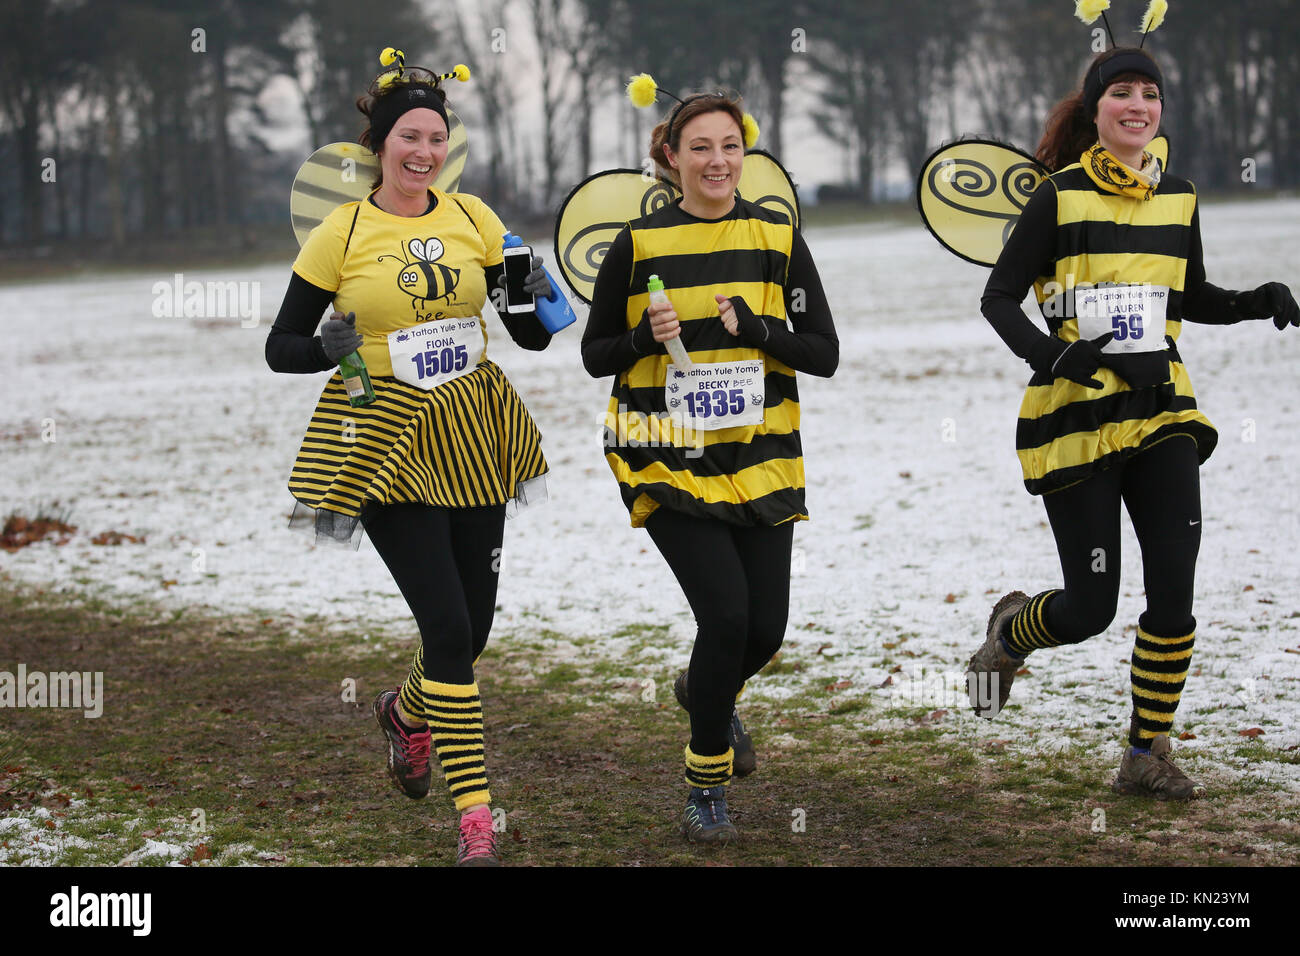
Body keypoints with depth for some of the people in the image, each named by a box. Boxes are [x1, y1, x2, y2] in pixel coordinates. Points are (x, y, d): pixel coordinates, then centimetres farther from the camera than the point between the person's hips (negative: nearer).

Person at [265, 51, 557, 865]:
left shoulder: (472, 218, 3)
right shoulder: (342, 233, -5)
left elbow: (531, 335, 7)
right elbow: (280, 348, -1)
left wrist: (541, 301, -15)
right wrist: (328, 347, -22)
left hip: (469, 436, 4)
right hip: (385, 442, -4)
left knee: (474, 625, 11)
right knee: (449, 628, -12)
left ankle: (409, 712, 47)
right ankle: (476, 818, -3)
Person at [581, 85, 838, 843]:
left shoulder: (778, 239, 3)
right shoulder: (640, 245, -2)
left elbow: (825, 353, 0)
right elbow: (596, 354, 4)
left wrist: (751, 327, -16)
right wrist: (647, 337, -16)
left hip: (758, 460, 3)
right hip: (668, 461, -3)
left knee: (766, 628, 3)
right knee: (726, 614, -15)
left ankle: (708, 691, 41)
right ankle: (707, 785, 5)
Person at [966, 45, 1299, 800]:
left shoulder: (1178, 199, 8)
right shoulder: (1059, 198, -6)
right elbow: (999, 297, -3)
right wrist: (1047, 353, -22)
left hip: (1161, 412, 4)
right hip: (1077, 419, -4)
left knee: (1174, 590, -6)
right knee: (1091, 608, -2)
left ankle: (1149, 754, 9)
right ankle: (1010, 631, 34)